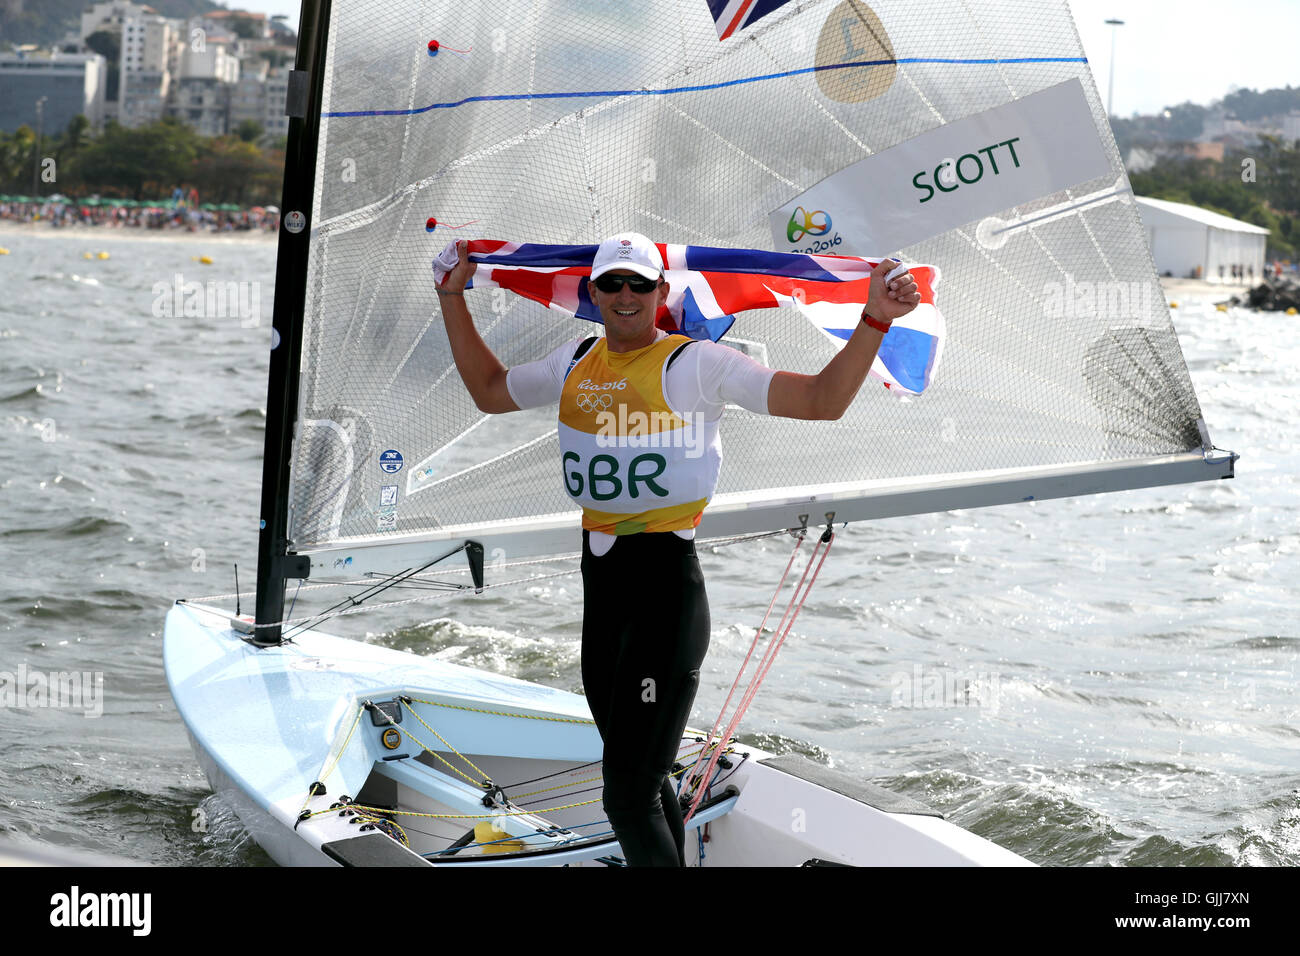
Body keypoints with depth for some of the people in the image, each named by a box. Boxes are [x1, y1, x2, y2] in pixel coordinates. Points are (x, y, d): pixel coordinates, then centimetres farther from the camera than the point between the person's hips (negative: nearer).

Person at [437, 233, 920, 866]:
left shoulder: (697, 363, -8)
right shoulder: (576, 362, 12)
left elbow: (823, 401, -13)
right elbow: (489, 391, 28)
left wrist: (874, 320, -24)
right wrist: (452, 298, 27)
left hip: (667, 582, -7)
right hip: (598, 578, 7)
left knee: (629, 800, -9)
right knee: (644, 777, 21)